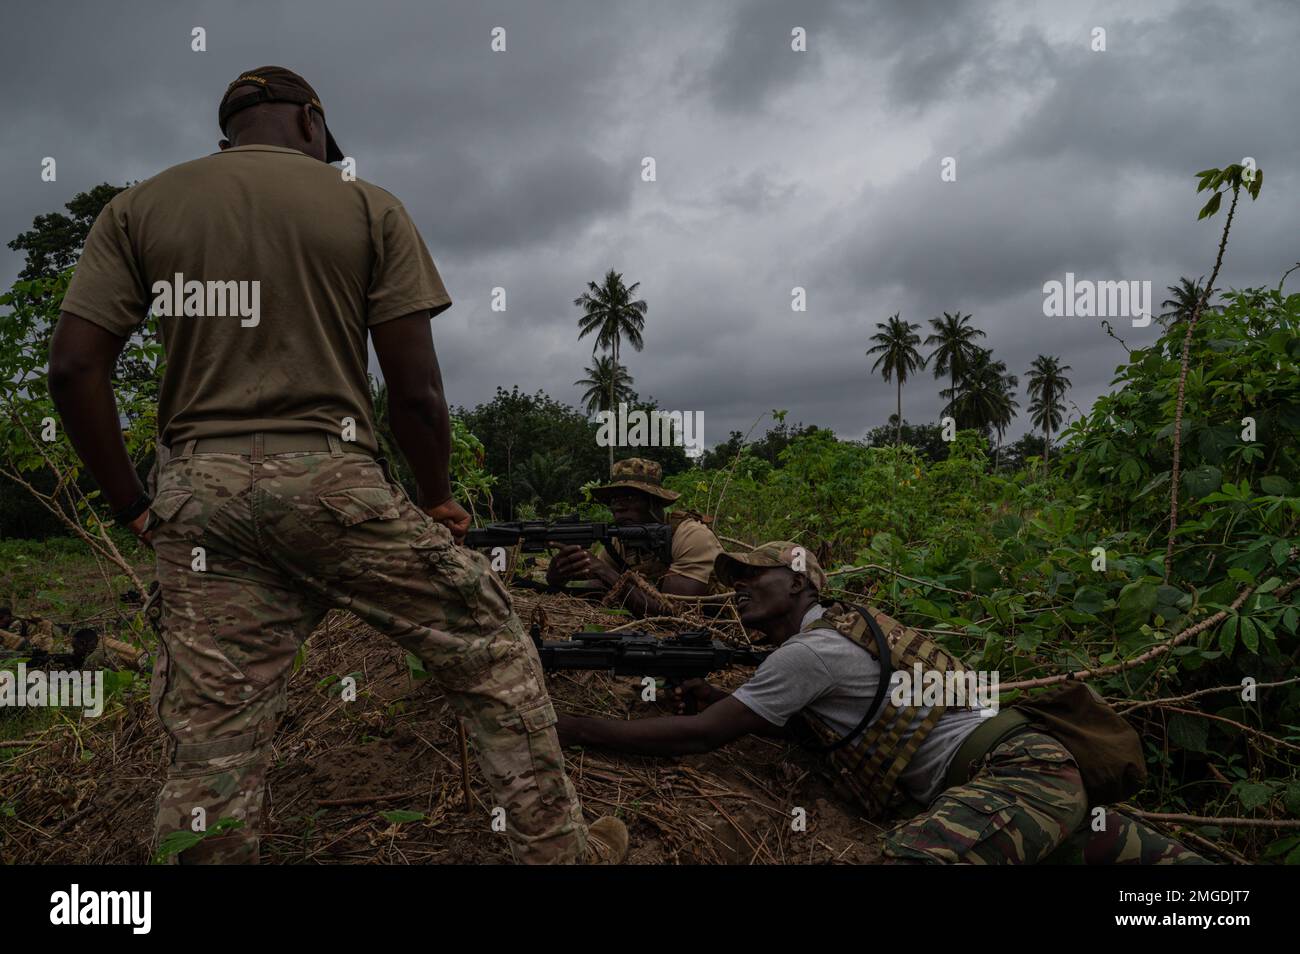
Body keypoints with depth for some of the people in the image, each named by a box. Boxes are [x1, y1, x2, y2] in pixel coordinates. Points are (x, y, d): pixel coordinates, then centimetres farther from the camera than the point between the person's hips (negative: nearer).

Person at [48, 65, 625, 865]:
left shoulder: (137, 209, 11)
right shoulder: (368, 208, 4)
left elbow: (75, 365, 2)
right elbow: (416, 390, -3)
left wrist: (133, 505, 10)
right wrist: (439, 498, 11)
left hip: (197, 494, 3)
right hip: (330, 479, -3)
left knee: (211, 740, 9)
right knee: (490, 650, 13)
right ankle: (558, 848, 21)